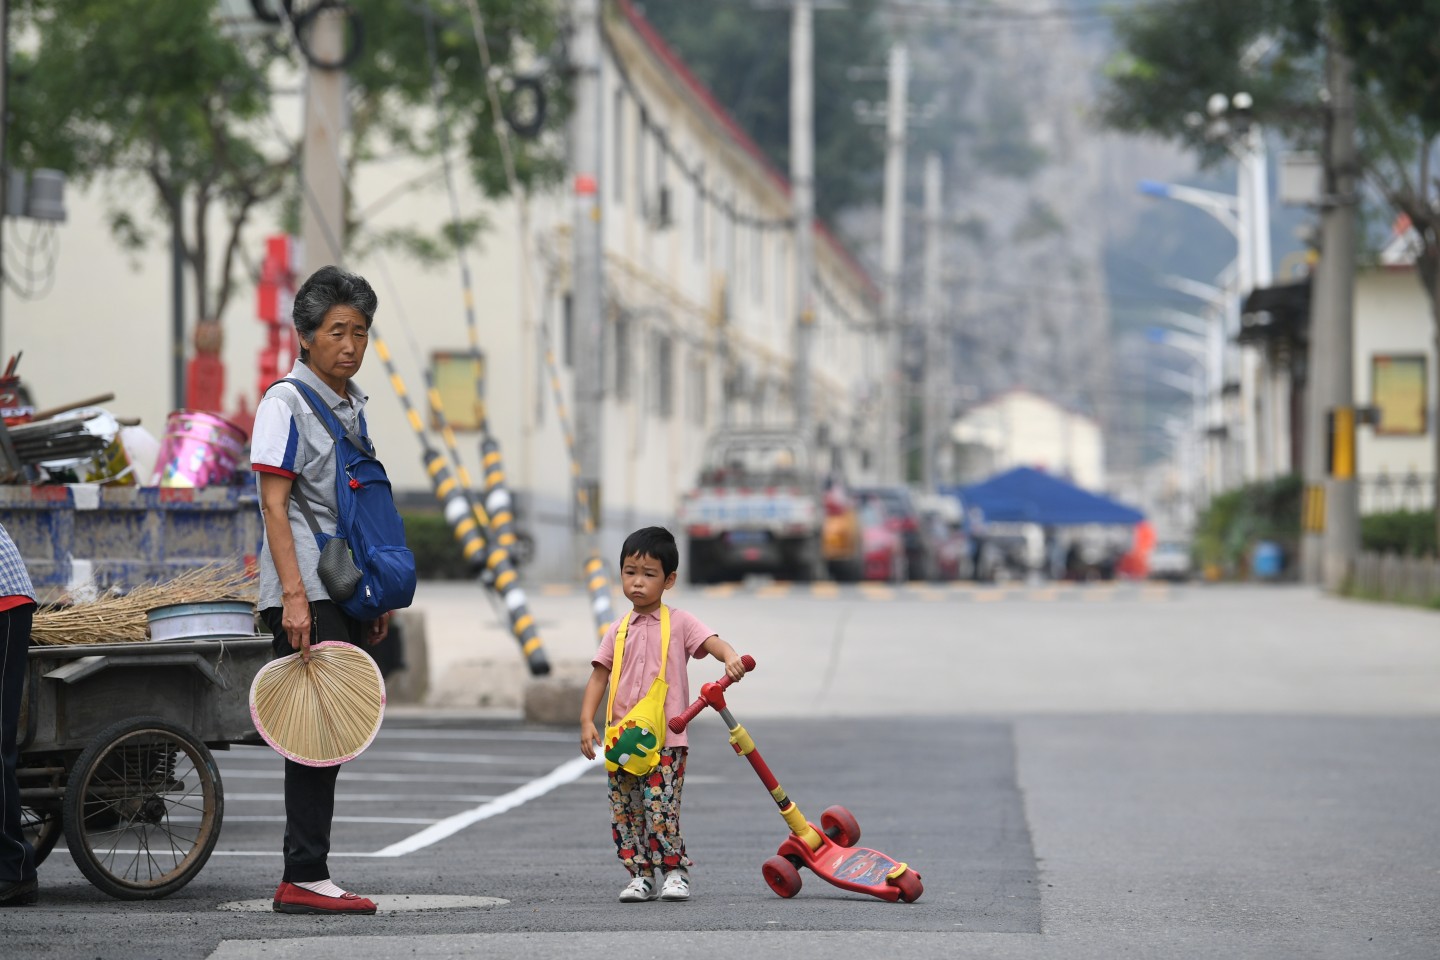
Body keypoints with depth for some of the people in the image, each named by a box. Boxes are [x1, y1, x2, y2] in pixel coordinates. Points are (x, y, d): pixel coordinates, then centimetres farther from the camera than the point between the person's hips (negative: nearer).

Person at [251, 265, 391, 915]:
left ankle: (305, 876, 13)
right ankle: (304, 879, -9)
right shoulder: (286, 403, -7)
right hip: (305, 594, -8)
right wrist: (293, 595, -22)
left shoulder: (352, 405, 17)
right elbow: (275, 505, -14)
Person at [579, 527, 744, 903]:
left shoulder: (679, 623, 2)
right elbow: (599, 675, 12)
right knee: (625, 812, 3)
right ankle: (640, 876, 12)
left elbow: (713, 642, -11)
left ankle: (675, 872, 2)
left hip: (666, 740, -4)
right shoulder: (619, 630, 13)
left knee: (661, 808, -11)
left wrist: (731, 658, -35)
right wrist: (587, 721, 0)